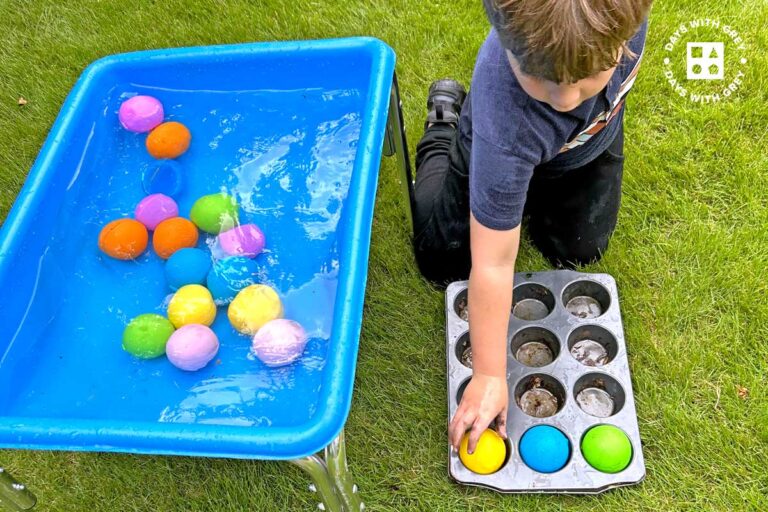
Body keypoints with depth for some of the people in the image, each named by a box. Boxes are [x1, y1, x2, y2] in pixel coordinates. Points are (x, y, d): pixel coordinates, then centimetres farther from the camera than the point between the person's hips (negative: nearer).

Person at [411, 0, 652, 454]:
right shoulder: (505, 117, -49)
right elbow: (494, 264, -40)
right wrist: (489, 376, -31)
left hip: (591, 143, 4)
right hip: (498, 151, -3)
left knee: (577, 250, 5)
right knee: (443, 263, 9)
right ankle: (445, 120, 27)